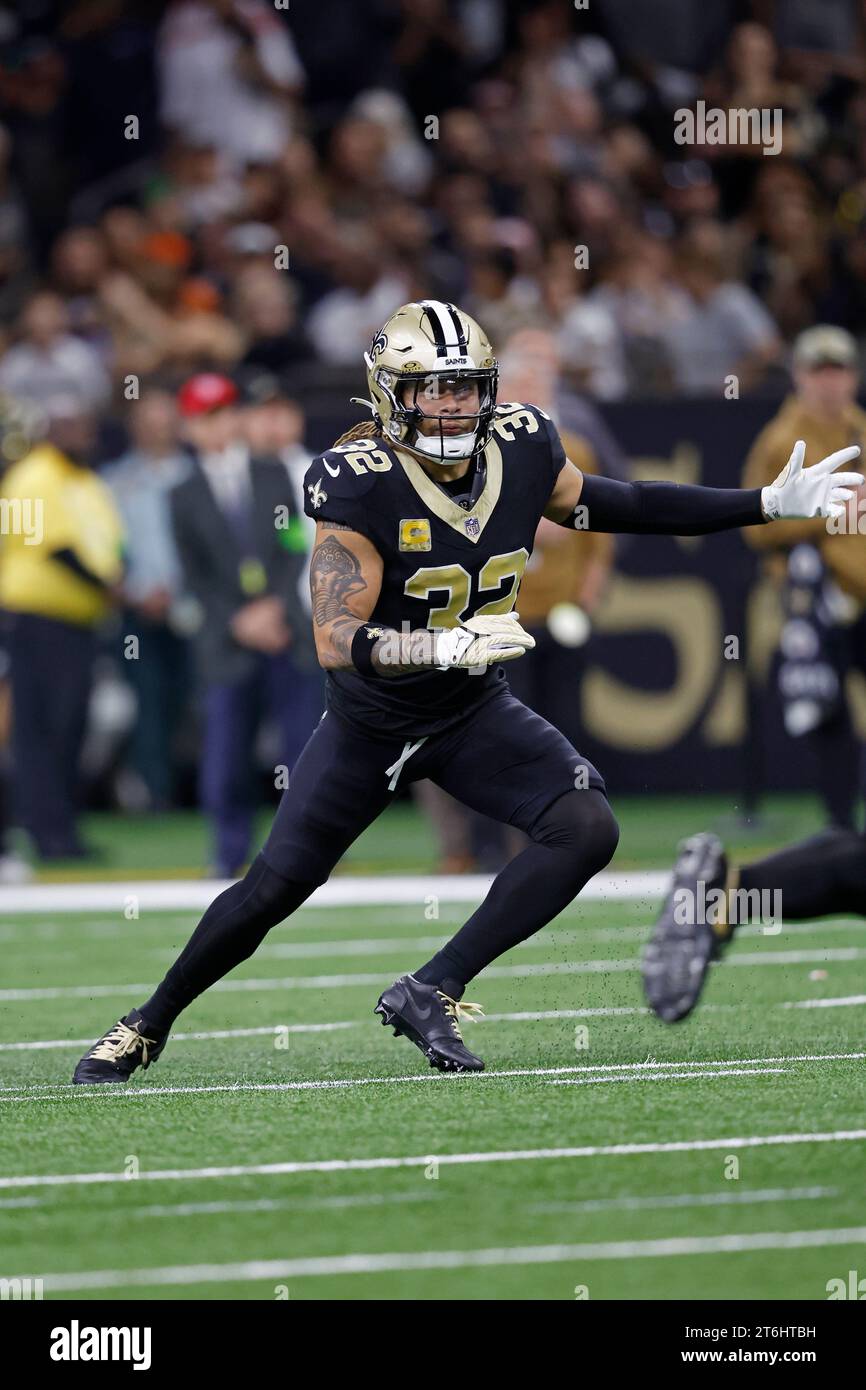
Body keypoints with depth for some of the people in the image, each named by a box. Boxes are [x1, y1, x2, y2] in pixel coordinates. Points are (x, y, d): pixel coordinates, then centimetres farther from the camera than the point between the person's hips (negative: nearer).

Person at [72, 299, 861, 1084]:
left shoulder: (522, 451, -12)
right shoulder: (363, 484, -27)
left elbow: (615, 507, 7)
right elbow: (336, 640, -34)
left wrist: (772, 504, 5)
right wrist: (451, 646, -50)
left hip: (474, 715, 4)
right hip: (371, 720, -4)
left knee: (588, 829, -19)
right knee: (273, 890, -1)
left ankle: (430, 993, -13)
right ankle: (148, 1026, 24)